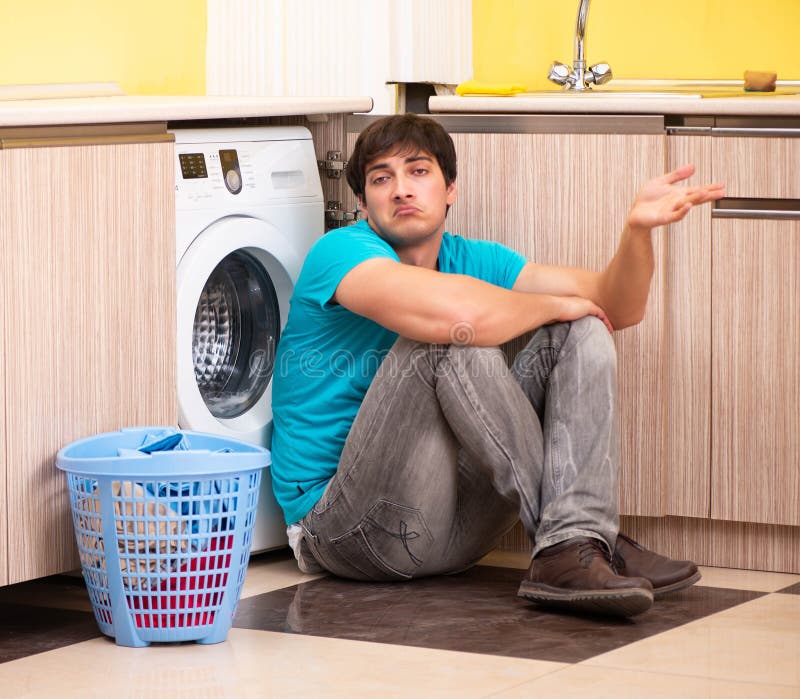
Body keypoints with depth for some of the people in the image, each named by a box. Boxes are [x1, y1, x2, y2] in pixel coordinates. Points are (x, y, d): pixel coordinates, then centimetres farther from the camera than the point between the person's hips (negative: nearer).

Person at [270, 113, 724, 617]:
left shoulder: (471, 259, 11)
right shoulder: (340, 253, -11)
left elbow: (617, 306, 2)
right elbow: (460, 312, -31)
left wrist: (639, 229, -18)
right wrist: (553, 305, -12)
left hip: (456, 529, 7)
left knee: (582, 331, -3)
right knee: (454, 338, -27)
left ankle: (569, 552, -25)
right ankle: (578, 536, -22)